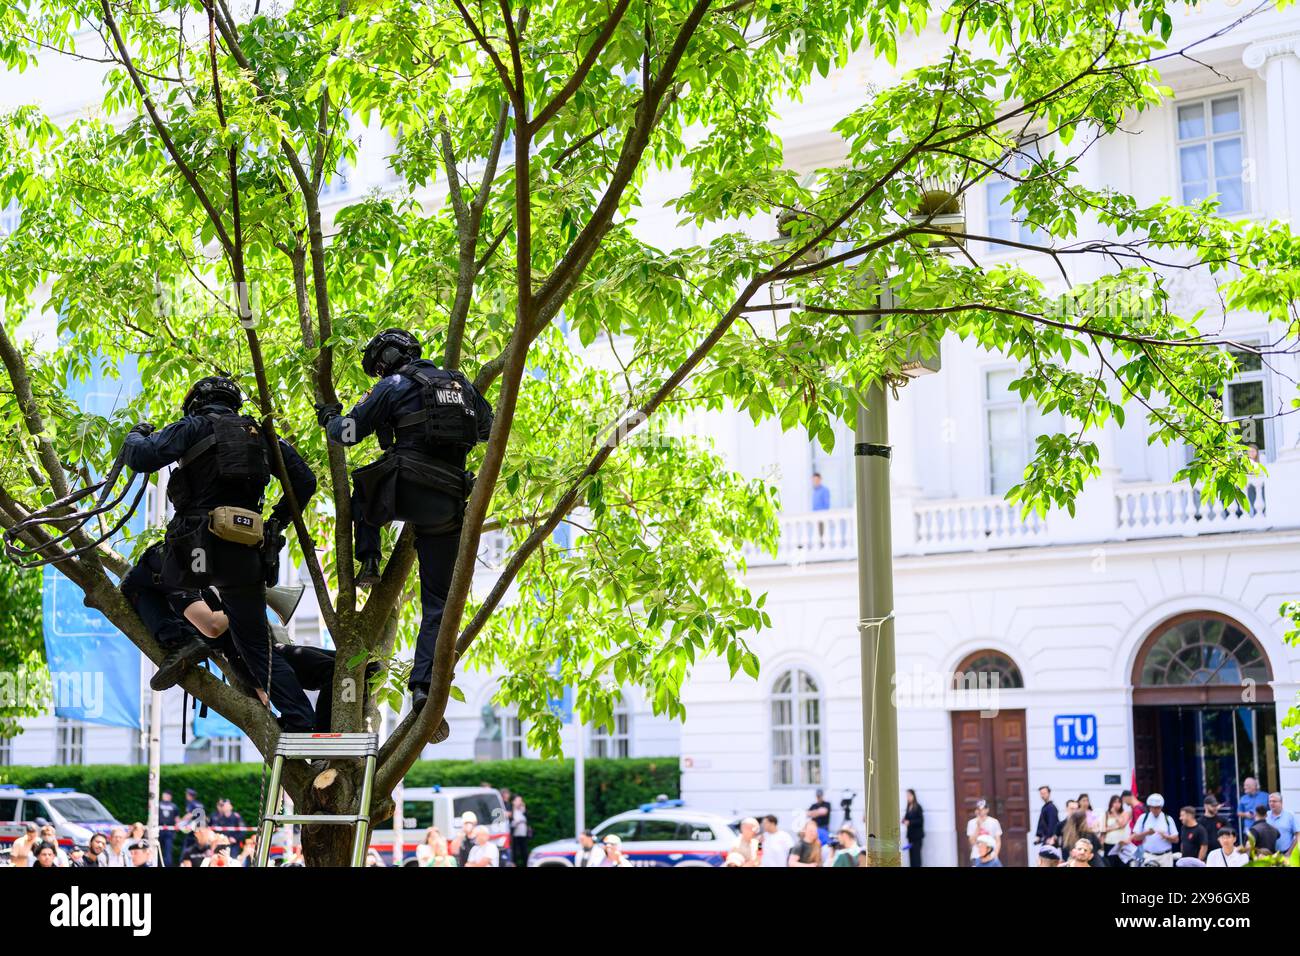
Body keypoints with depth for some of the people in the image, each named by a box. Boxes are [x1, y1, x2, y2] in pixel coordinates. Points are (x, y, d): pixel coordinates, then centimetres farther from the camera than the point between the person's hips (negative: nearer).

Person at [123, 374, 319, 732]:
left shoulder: (194, 427, 4)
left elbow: (140, 457, -5)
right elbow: (305, 481, 16)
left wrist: (137, 434, 17)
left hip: (201, 545, -4)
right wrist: (277, 521, 26)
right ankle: (302, 724, -2)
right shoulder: (261, 434, 19)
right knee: (257, 646, 11)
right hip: (247, 554, 4)